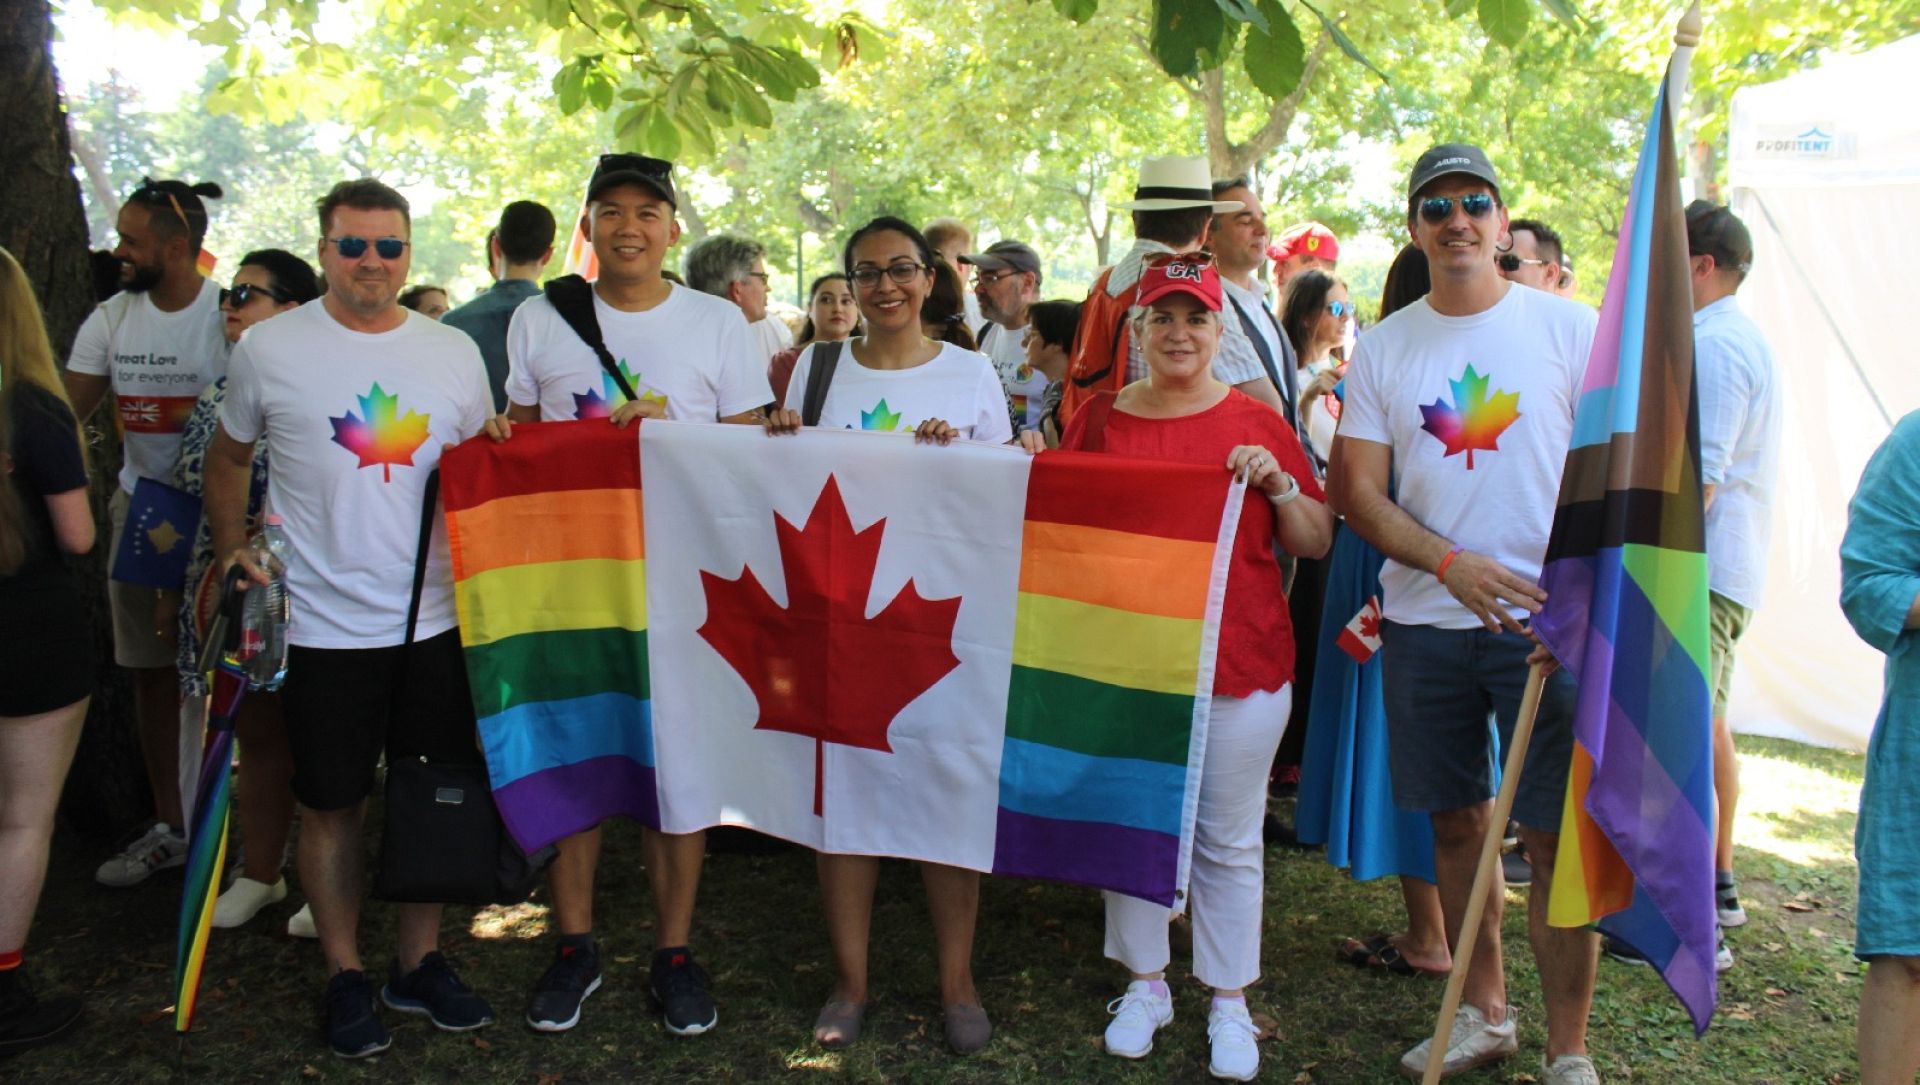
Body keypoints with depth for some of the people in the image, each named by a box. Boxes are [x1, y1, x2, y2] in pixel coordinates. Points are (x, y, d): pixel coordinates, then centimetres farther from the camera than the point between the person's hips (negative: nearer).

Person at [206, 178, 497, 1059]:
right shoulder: (270, 349, -2)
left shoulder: (454, 352, 4)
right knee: (333, 804, 8)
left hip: (437, 619, 2)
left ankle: (418, 962, 28)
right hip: (323, 623, -2)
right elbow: (228, 458, 11)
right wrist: (232, 550, -1)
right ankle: (345, 975, 25)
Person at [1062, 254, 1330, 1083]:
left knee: (1229, 841, 9)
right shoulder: (1099, 421, 4)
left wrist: (1278, 484, -13)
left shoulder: (1257, 424, 1)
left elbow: (1318, 543, 4)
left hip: (1240, 664, -1)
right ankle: (1145, 984, 30)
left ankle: (1230, 1001, 25)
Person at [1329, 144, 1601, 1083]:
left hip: (1547, 618, -3)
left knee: (1555, 836, -2)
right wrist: (1451, 564, -13)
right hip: (1425, 619, 3)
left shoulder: (1567, 327, -1)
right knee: (1456, 821, 12)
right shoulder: (1382, 348, 6)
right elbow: (1357, 492, 3)